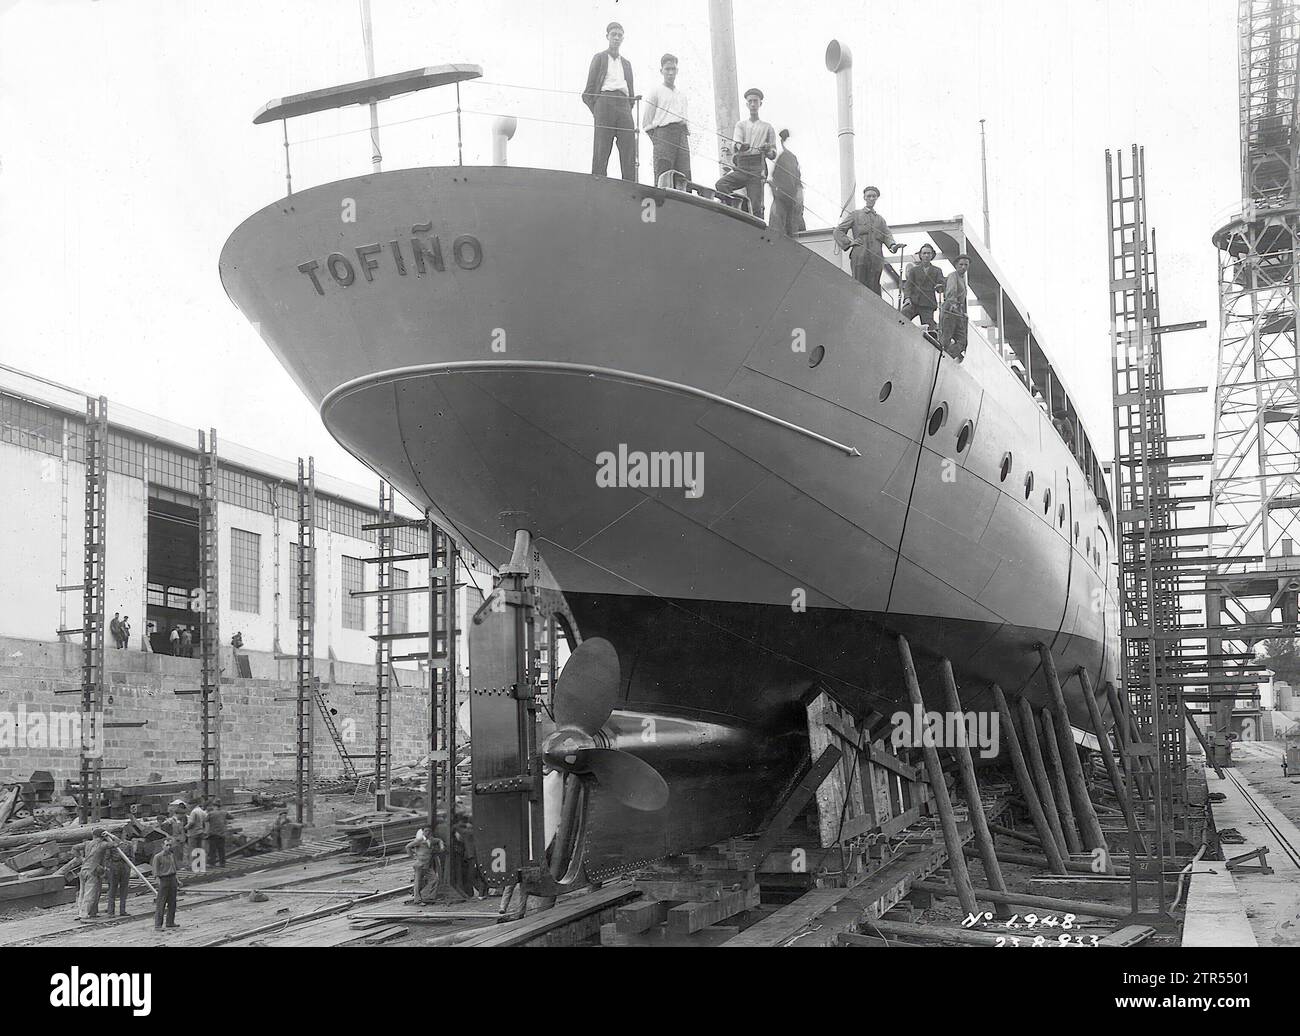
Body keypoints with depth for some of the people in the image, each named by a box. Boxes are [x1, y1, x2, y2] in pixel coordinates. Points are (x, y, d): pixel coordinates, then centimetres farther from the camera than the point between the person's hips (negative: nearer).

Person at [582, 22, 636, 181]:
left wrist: (629, 112, 9)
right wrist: (597, 111, -4)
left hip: (624, 105, 4)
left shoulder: (626, 63, 28)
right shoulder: (599, 58, 15)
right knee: (601, 152, -13)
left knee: (629, 153, -9)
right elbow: (589, 90, 8)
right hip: (604, 100, -4)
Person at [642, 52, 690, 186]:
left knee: (685, 178, -9)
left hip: (682, 135, 5)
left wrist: (686, 134, 11)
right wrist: (656, 141, -4)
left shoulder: (682, 95, 26)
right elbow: (646, 122, 5)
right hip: (663, 132, -5)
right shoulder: (656, 90, 11)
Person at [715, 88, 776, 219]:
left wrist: (767, 150, -8)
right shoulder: (741, 124, 22)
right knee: (720, 185, -27)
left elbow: (774, 154, 17)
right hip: (740, 166, 2)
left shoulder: (767, 127, 19)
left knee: (755, 206, -17)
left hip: (757, 168, -2)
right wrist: (741, 146, -23)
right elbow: (735, 144, 3)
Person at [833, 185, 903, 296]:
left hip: (876, 257, 3)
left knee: (874, 288, -3)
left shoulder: (880, 219, 24)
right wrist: (849, 242, -3)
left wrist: (893, 245, -10)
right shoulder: (855, 215, 14)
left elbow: (887, 235, 12)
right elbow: (838, 231, 12)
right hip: (859, 257, -3)